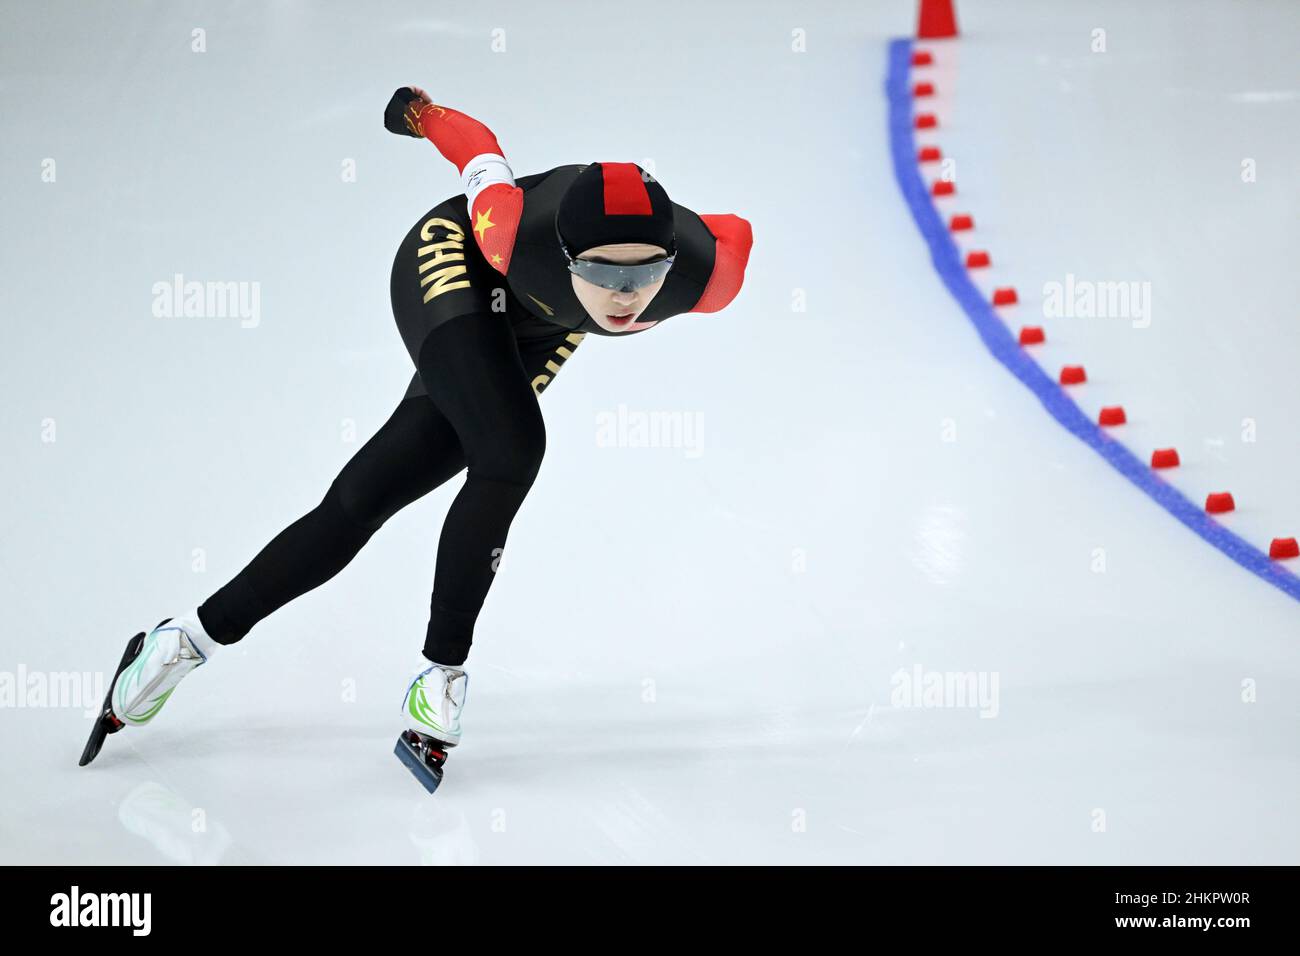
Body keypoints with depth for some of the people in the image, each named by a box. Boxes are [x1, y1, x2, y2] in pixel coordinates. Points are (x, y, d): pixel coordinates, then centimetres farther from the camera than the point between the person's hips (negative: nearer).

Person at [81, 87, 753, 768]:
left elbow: (735, 233, -10)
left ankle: (195, 636, 6)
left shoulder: (704, 275, -35)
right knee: (511, 454, -28)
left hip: (534, 330, 4)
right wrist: (425, 114, 3)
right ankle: (441, 673, -10)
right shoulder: (522, 239, -40)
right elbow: (481, 154, -19)